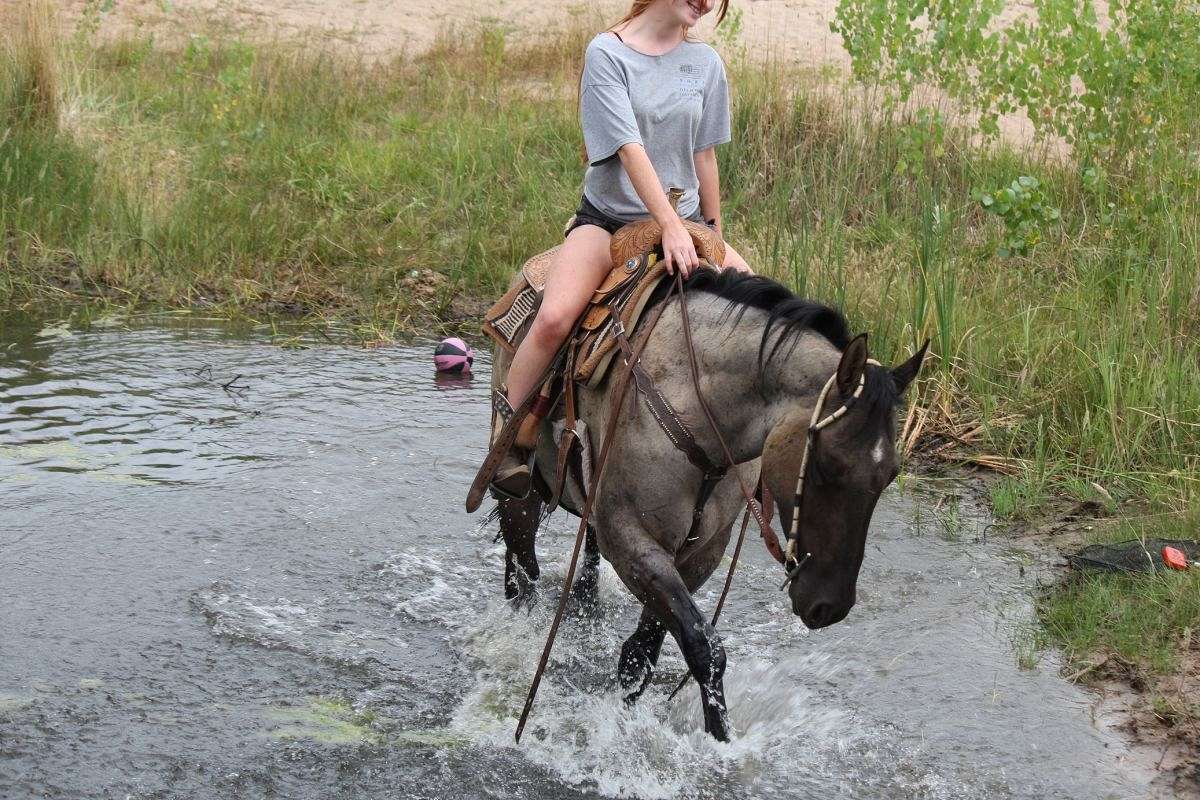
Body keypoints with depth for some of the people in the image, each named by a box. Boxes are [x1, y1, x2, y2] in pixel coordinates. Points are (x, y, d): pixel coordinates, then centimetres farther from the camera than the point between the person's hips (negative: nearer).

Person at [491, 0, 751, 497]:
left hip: (683, 221, 5)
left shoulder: (706, 64, 5)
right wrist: (670, 227, -28)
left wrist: (713, 236, 13)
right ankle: (507, 429, -9)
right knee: (555, 317, -29)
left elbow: (704, 156, 12)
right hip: (609, 217, -5)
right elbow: (630, 149, -20)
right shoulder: (606, 53, -10)